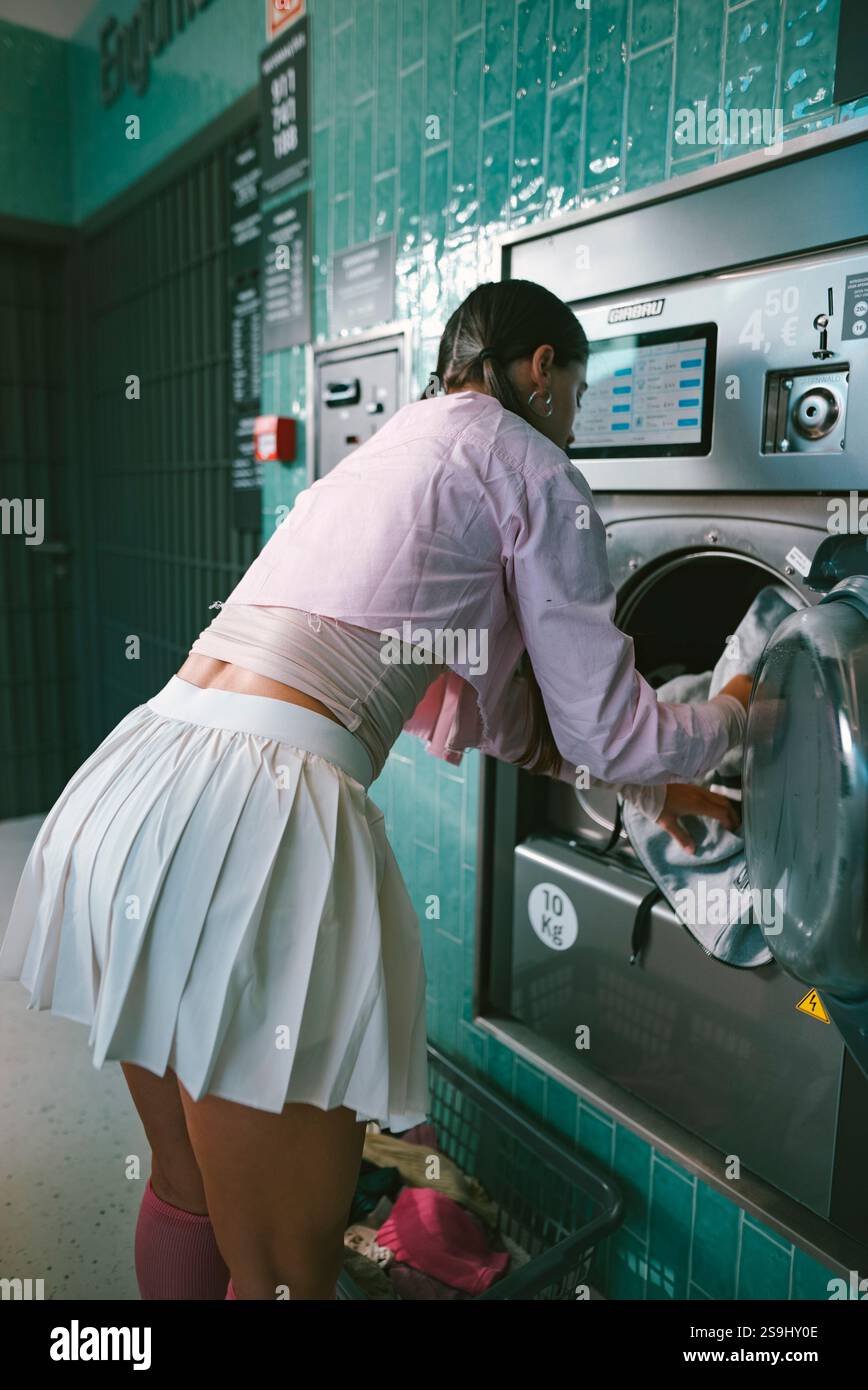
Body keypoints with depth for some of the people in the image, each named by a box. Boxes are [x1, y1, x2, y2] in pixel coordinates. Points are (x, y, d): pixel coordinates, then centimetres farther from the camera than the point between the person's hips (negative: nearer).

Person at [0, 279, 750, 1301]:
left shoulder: (379, 454, 27)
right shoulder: (531, 469, 3)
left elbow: (487, 708, 30)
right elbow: (606, 730, 5)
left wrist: (651, 787, 36)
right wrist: (728, 717, 27)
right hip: (261, 815, -9)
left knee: (185, 1189, 29)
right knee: (287, 1266, 13)